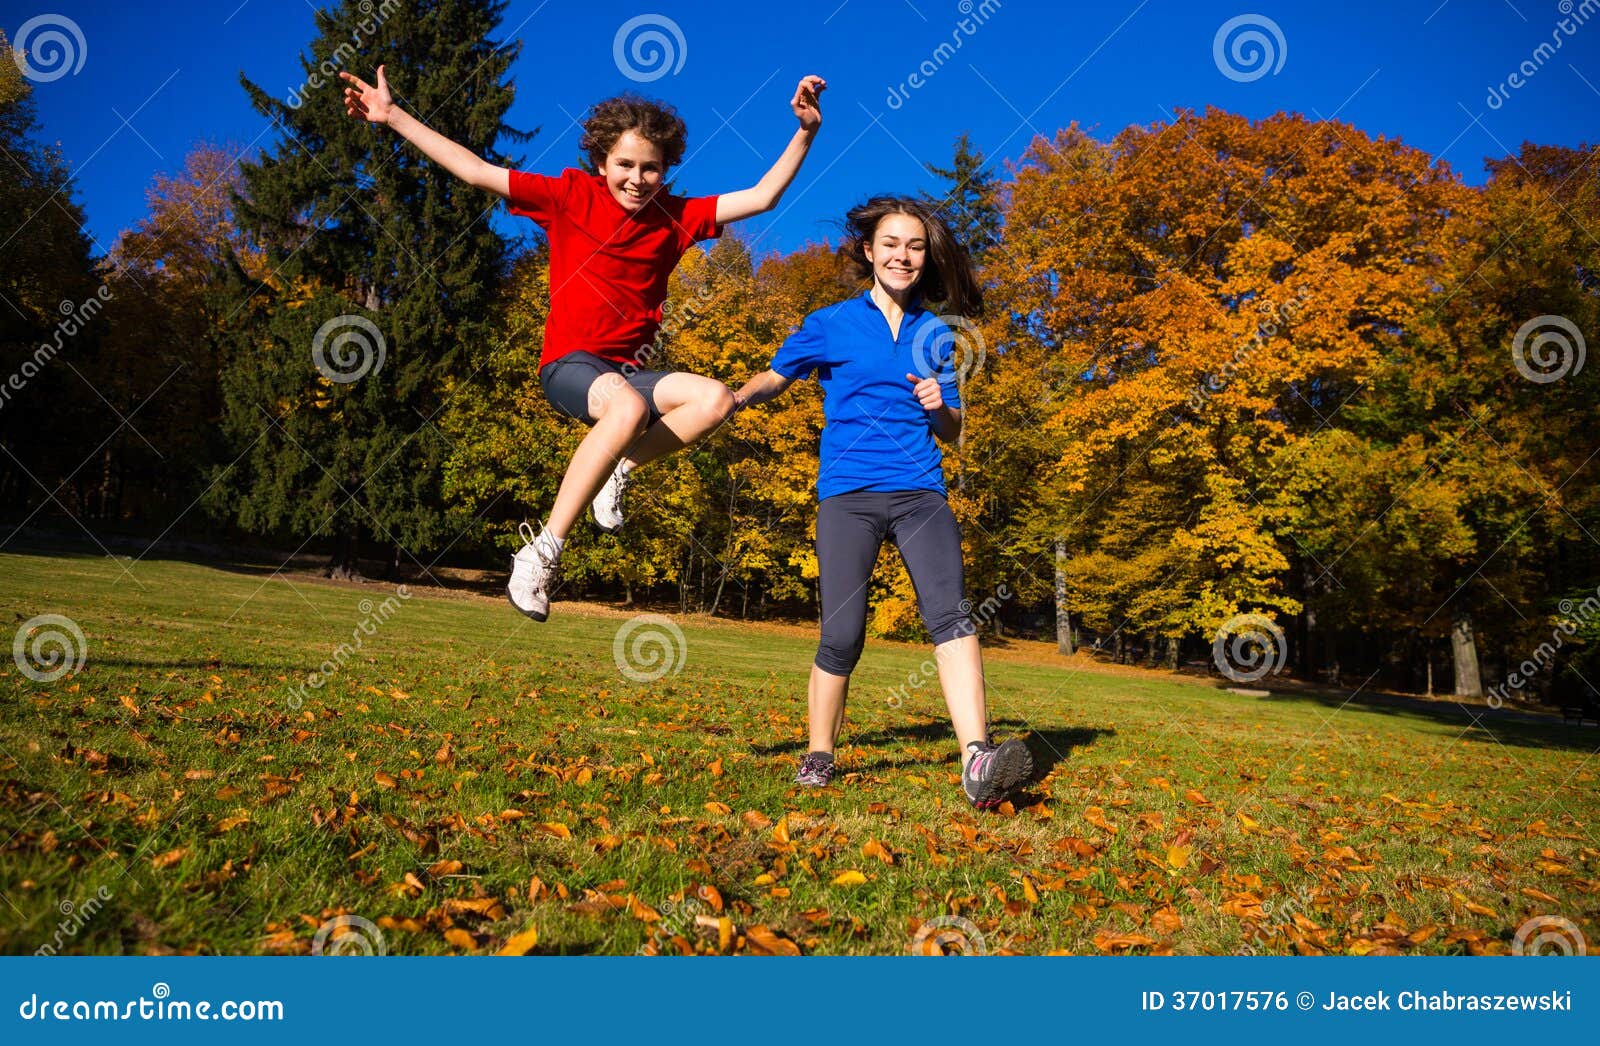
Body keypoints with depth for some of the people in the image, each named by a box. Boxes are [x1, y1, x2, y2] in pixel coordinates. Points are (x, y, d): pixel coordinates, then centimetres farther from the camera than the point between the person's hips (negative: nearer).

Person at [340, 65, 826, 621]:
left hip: (627, 370, 4)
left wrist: (805, 133, -5)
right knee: (628, 407, -39)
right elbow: (477, 172, 1)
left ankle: (616, 471, -8)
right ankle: (542, 550, -33)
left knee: (715, 400, -23)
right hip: (569, 363, -4)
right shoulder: (571, 196, 0)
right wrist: (393, 115, 0)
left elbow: (762, 196, 5)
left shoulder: (675, 217, 7)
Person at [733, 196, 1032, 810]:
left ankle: (977, 760, -28)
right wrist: (731, 400, -6)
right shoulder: (831, 325, 9)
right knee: (842, 636, -6)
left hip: (920, 492, 2)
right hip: (848, 494, -2)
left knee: (950, 613, -19)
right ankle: (818, 758, 15)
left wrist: (940, 406, -3)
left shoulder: (936, 334, 16)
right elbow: (774, 378, 16)